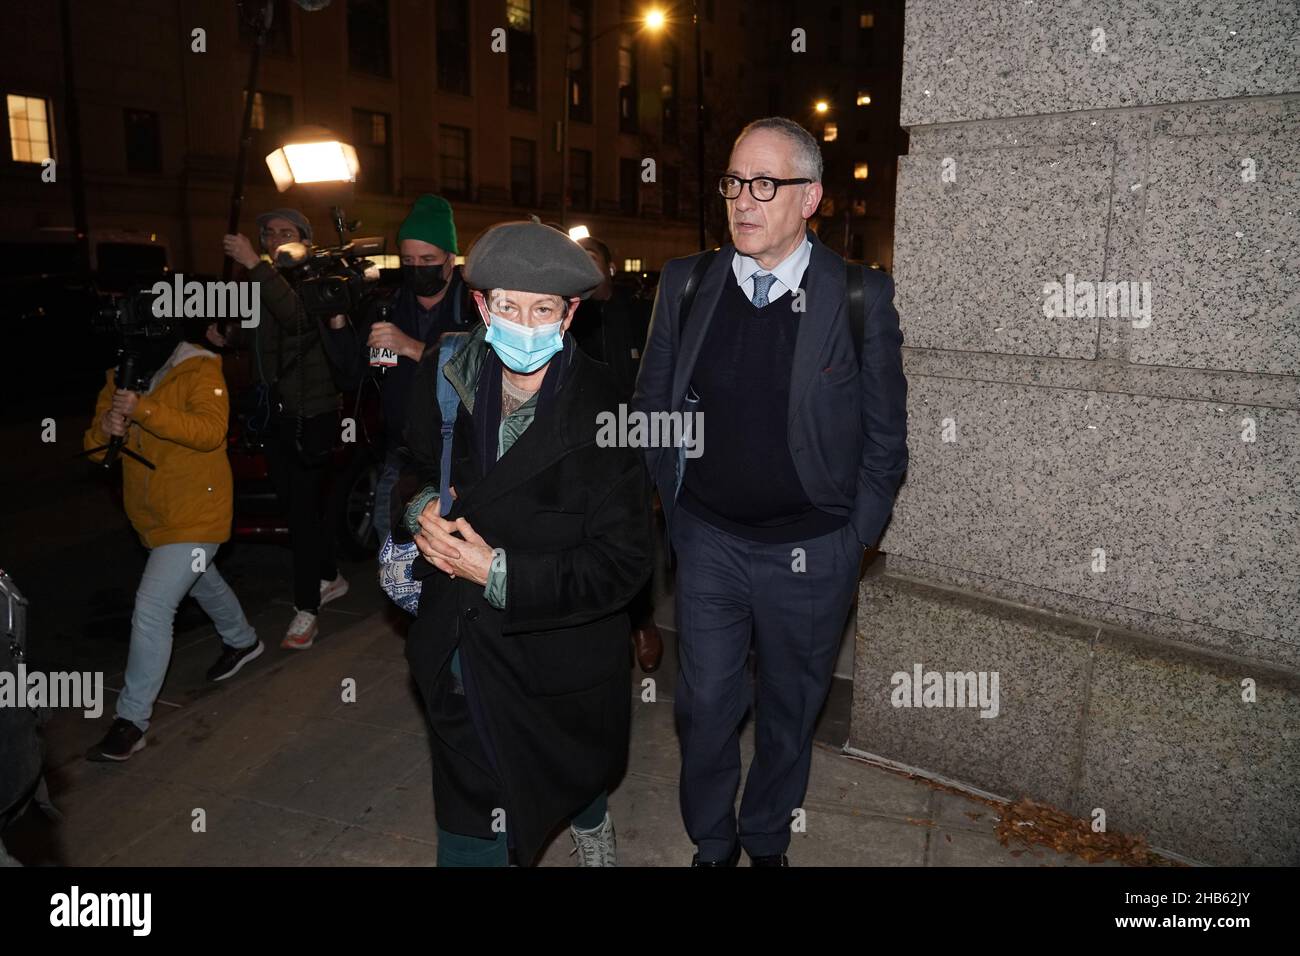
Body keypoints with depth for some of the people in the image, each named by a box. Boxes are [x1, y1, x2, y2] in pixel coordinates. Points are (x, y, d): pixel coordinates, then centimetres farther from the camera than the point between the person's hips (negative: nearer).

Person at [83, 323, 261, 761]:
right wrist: (104, 429, -20)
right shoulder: (120, 374, 4)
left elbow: (211, 430, -31)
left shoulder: (201, 371, -14)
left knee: (152, 607, -14)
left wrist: (144, 410, -39)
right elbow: (95, 448, 3)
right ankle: (243, 641, 54)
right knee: (200, 581, 28)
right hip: (151, 513, 8)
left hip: (195, 513, -8)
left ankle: (132, 719, -3)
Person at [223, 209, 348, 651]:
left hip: (311, 416, -7)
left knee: (304, 510, -6)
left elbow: (296, 313, -34)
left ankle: (306, 609, 1)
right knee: (296, 506, 15)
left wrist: (254, 265, -37)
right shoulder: (257, 285, 11)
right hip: (275, 415, 8)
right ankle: (330, 578, 33)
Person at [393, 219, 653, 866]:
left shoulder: (602, 415, -21)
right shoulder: (442, 379, -6)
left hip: (557, 662, -3)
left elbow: (623, 563, -21)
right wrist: (420, 508, -11)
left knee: (578, 777, 27)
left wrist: (501, 573, -25)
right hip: (458, 658, 3)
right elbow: (412, 466, 12)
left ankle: (589, 823, 63)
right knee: (469, 836, 18)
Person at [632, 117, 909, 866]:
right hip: (708, 543, 2)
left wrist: (854, 543, -4)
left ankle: (767, 842, 42)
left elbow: (886, 433, -3)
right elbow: (653, 406, 6)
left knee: (790, 712, 17)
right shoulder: (686, 285, -1)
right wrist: (669, 511, 3)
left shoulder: (862, 297, -8)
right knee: (706, 706, 12)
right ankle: (712, 844, 38)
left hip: (811, 552, -1)